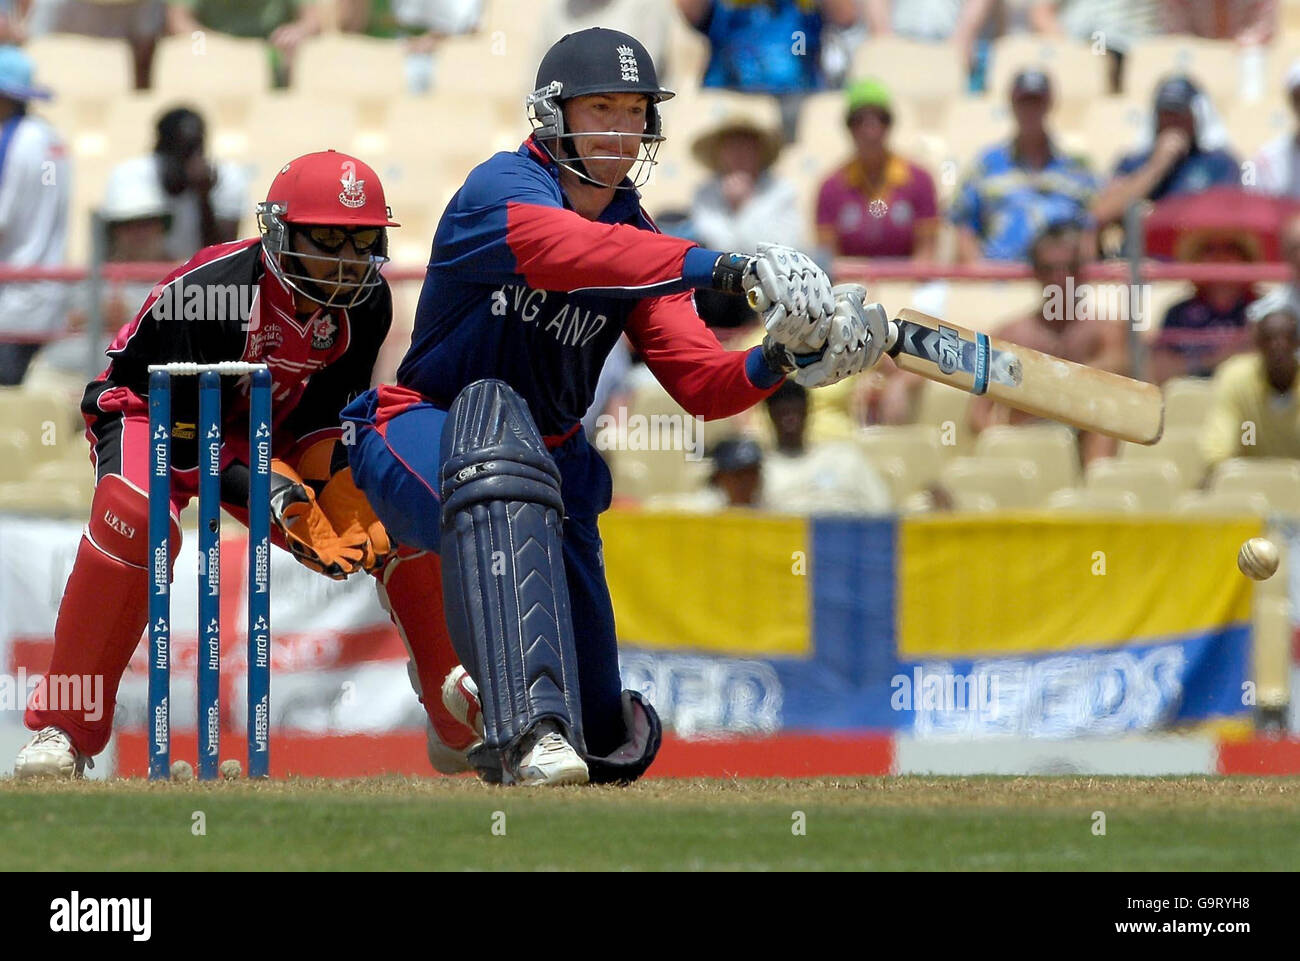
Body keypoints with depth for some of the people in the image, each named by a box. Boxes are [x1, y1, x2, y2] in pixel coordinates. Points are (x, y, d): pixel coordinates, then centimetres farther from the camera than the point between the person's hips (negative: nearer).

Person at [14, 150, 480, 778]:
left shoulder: (366, 305, -15)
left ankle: (466, 726, 5)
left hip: (268, 432, 6)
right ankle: (61, 731, -28)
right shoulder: (209, 293, -33)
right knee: (136, 517, -39)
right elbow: (184, 440, -27)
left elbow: (322, 418, -6)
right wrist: (274, 493, -38)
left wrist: (337, 491, -26)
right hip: (157, 415, -6)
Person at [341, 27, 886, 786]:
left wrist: (777, 361, -32)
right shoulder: (501, 190, -18)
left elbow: (704, 385, -10)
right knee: (495, 411, -45)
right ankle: (530, 733, -53)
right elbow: (575, 250, -41)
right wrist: (727, 269, -54)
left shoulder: (639, 242, 1)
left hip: (546, 466, 6)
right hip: (423, 438, -6)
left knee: (614, 751, 1)